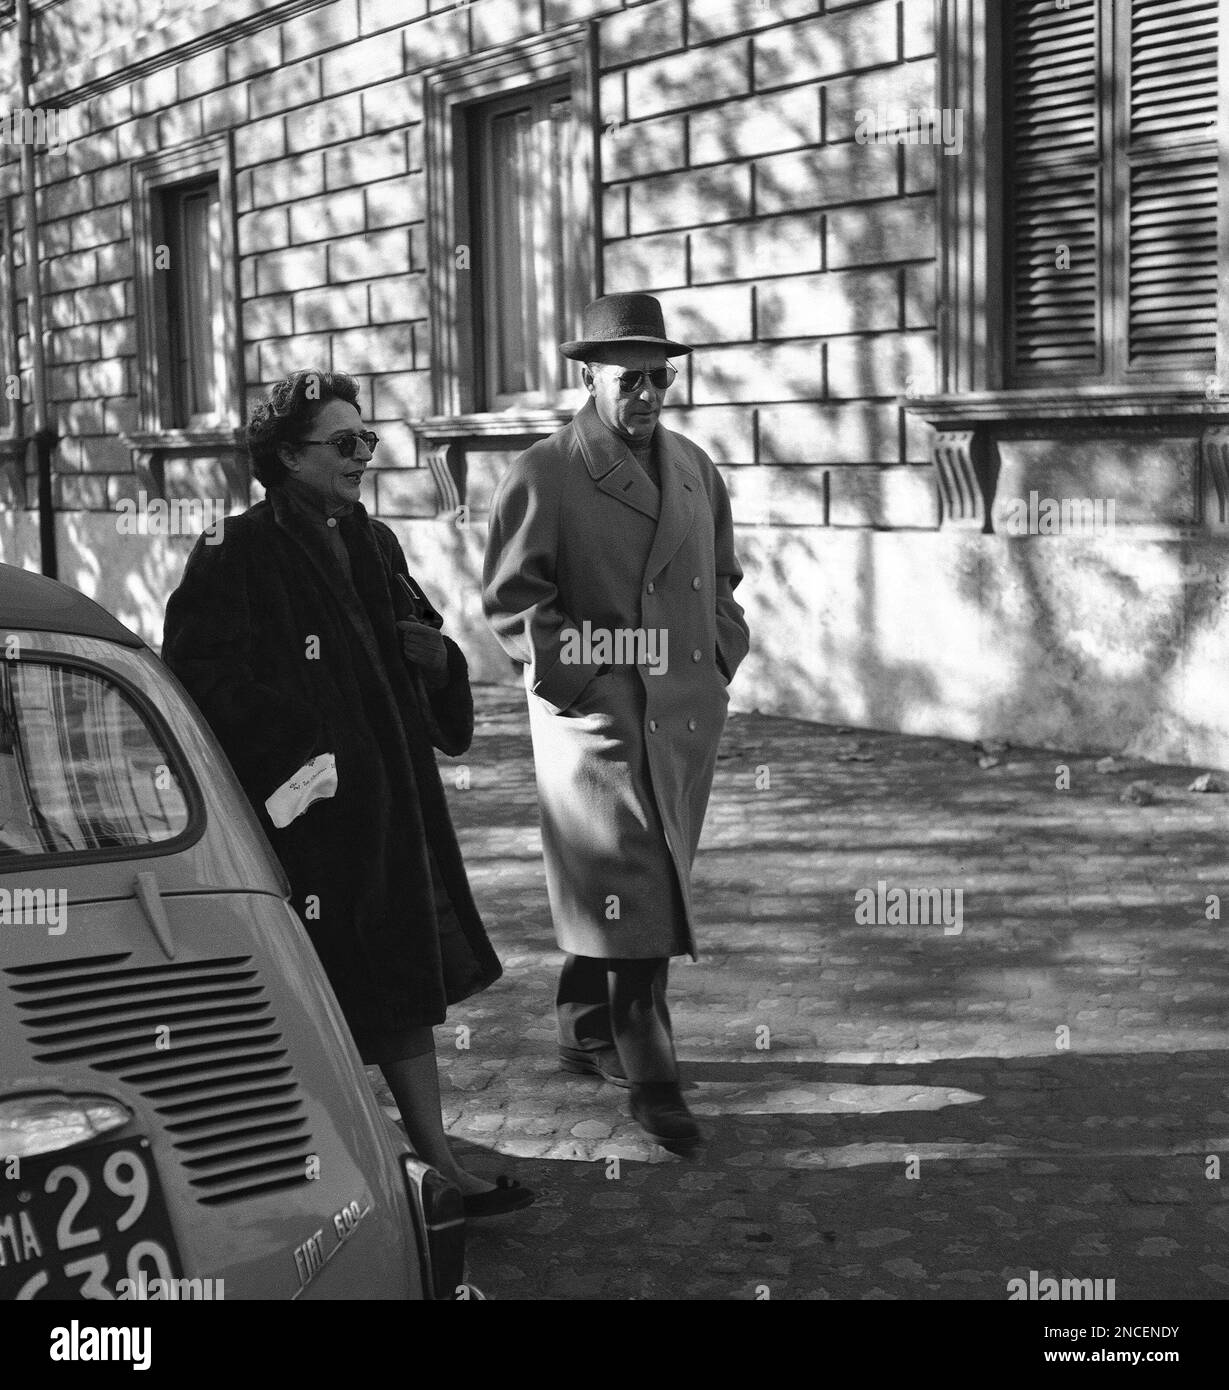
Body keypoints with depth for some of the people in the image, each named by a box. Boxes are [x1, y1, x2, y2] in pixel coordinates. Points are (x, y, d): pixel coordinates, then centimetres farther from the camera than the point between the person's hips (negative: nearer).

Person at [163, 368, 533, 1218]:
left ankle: (439, 1168, 22)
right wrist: (295, 756, -21)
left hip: (391, 811, 7)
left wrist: (436, 655, -2)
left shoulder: (374, 545, 12)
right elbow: (201, 677, -16)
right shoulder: (237, 560, -11)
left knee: (409, 991, 12)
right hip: (301, 819, -7)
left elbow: (419, 643, 21)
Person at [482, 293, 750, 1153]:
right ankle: (649, 1075, 0)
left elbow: (723, 576, 23)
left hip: (688, 716, 6)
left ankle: (586, 1029, 33)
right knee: (637, 895, -8)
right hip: (596, 718, -6)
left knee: (607, 892, 16)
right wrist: (586, 668, -14)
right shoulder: (545, 475, -5)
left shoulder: (695, 468, 14)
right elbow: (510, 600, -8)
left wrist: (721, 657, 9)